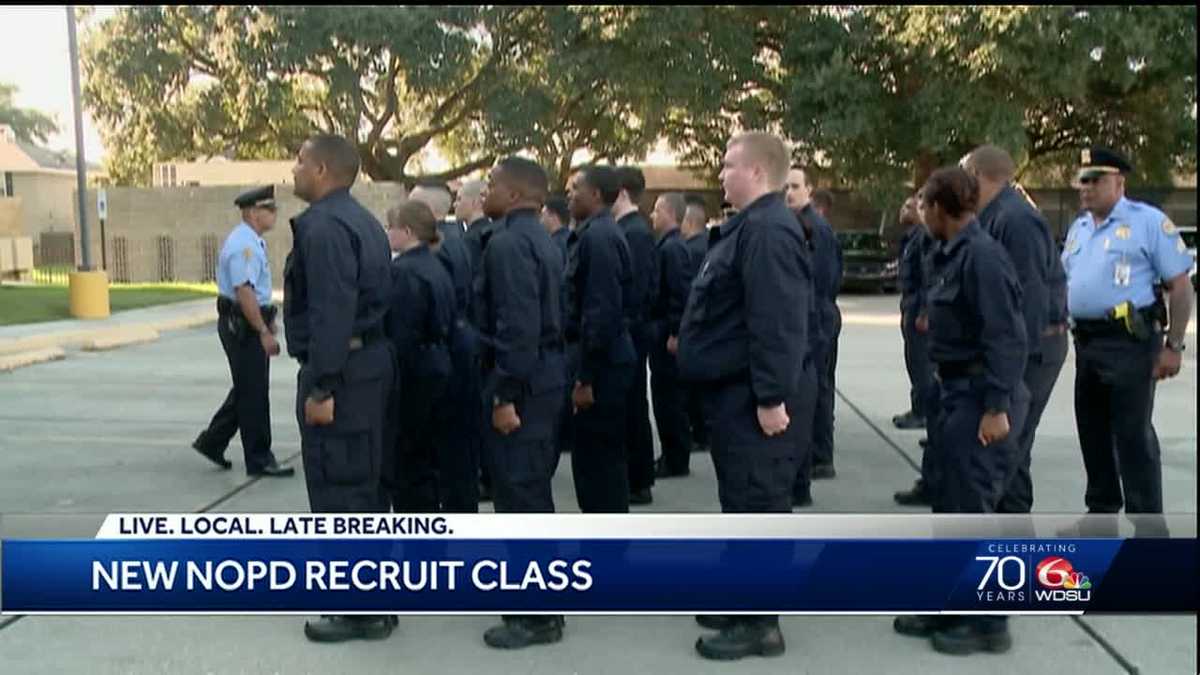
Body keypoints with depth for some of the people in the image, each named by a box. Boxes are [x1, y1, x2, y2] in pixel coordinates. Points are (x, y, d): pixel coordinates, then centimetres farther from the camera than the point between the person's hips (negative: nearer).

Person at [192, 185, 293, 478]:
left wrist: (267, 321, 23)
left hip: (249, 324, 10)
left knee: (247, 389, 18)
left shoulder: (253, 242, 12)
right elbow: (244, 292, -26)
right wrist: (264, 332, -26)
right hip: (242, 325, -10)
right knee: (253, 393, -1)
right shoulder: (243, 245, -19)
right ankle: (259, 460, 9)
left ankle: (212, 441, 28)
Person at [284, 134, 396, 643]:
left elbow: (331, 312, -23)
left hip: (341, 370, -10)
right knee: (362, 484, 17)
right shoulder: (361, 220, 16)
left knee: (339, 491, -2)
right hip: (371, 360, 10)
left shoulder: (323, 225, -15)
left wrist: (322, 387, -22)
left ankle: (361, 611, 7)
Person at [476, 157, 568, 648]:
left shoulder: (509, 243, -16)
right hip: (546, 374, 10)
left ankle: (536, 616, 7)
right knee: (533, 490, 18)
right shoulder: (540, 239, 15)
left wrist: (506, 395, -21)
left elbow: (517, 325, -23)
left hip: (522, 382, -10)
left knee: (519, 493, -2)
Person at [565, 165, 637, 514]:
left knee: (598, 460, -3)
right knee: (603, 458, 17)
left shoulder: (597, 236, -16)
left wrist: (586, 377, -20)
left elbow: (601, 311, -21)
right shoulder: (598, 233, 15)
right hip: (604, 362, 10)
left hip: (601, 366, -10)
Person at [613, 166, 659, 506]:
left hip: (629, 333, -9)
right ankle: (636, 478, 25)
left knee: (632, 406, -1)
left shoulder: (635, 232, -16)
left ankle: (638, 483, 9)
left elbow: (635, 288, -22)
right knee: (631, 405, 15)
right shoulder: (633, 229, 12)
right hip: (628, 331, 9)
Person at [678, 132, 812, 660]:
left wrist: (772, 397, -27)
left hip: (756, 397, -11)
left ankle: (760, 623, 8)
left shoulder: (768, 231, -20)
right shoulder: (748, 227, 15)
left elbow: (778, 324, -26)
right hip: (737, 390, 11)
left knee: (757, 503, -3)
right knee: (743, 499, 19)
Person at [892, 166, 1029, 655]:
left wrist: (997, 408, -23)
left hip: (982, 397, -10)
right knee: (950, 506, 16)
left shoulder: (981, 255, -18)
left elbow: (1005, 338, -21)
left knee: (971, 509, 0)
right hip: (960, 392, 10)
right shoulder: (955, 254, 10)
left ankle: (988, 622, 15)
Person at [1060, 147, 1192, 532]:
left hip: (1129, 342, -7)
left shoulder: (1149, 222, -7)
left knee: (1133, 436, -5)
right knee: (1092, 432, 14)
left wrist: (1173, 346, -13)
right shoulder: (1078, 228, 14)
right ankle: (1101, 511, 27)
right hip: (1086, 342, 7)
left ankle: (1148, 528, 4)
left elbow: (1179, 287, -9)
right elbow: (1066, 283, 22)